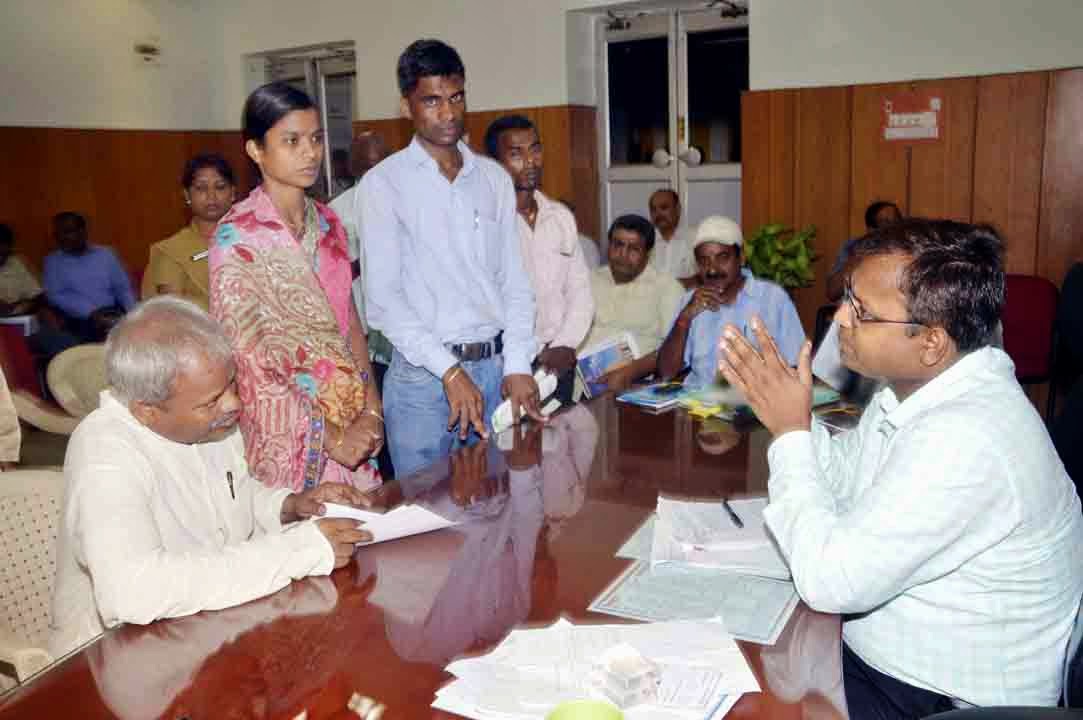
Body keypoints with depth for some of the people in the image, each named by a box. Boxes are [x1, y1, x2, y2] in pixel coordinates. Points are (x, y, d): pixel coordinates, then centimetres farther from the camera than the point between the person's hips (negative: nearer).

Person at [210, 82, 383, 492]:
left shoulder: (327, 223, 6)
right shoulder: (237, 237, -11)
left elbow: (348, 320, 8)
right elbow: (247, 357, -14)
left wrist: (371, 410, -2)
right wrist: (326, 435, -14)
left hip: (352, 423, 5)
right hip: (287, 433, -5)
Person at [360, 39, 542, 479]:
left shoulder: (494, 179, 8)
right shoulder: (384, 183, -5)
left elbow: (515, 281, 7)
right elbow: (382, 296, -11)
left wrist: (517, 365, -3)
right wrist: (449, 370, -16)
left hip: (496, 366, 4)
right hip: (423, 375, -4)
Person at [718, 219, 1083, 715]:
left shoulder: (964, 437, -33)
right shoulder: (920, 383, -3)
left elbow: (828, 582, -30)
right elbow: (844, 480, 9)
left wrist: (790, 432, -24)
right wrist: (784, 409, -7)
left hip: (944, 699, -7)